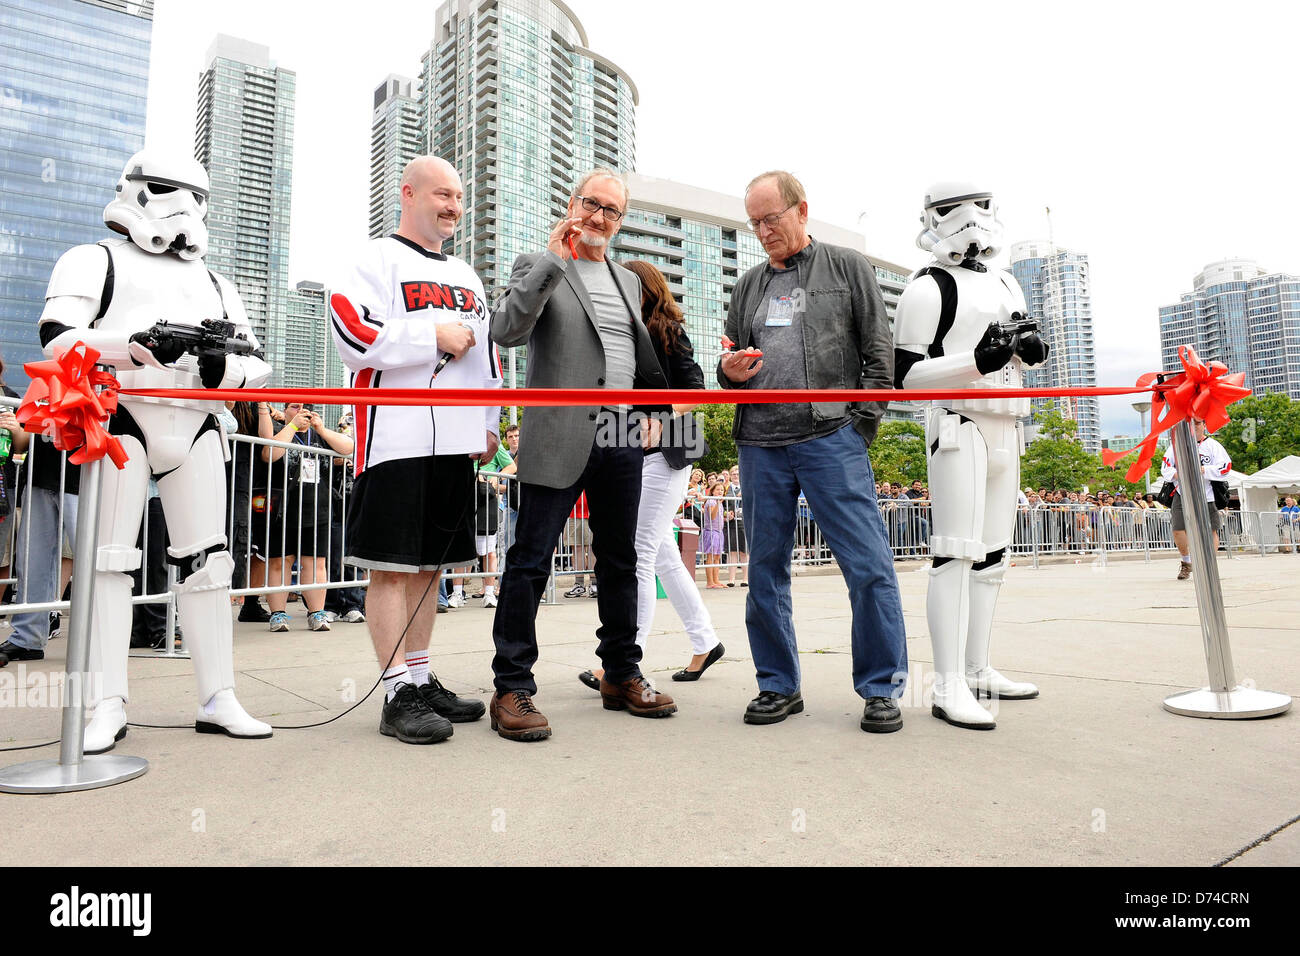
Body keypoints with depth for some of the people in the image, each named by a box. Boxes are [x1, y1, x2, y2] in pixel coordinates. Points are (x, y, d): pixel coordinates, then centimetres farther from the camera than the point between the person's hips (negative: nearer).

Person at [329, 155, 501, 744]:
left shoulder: (465, 277, 23)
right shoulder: (379, 259, 2)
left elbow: (488, 354, 25)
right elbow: (352, 335, -12)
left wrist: (489, 425, 17)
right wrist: (435, 337, -10)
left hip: (456, 443, 7)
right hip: (397, 440, -7)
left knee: (431, 565, 11)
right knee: (392, 567, -4)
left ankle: (422, 679, 20)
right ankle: (398, 695, 3)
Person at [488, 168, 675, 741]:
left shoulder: (629, 281, 21)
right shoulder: (539, 265, 4)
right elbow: (506, 331, -13)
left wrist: (650, 411, 16)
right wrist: (552, 260, -14)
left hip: (622, 439, 6)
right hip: (560, 439, -6)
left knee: (620, 562, 11)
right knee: (530, 561, -4)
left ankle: (622, 676, 23)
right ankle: (512, 688, 5)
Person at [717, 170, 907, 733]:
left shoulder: (847, 268, 11)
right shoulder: (750, 286, 22)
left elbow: (878, 353, 5)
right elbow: (731, 363, 25)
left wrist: (862, 423, -5)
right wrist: (729, 370, 1)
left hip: (831, 437, -4)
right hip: (760, 444, 4)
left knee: (868, 565, -8)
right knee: (766, 570, 6)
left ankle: (882, 689, 6)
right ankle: (778, 686, 17)